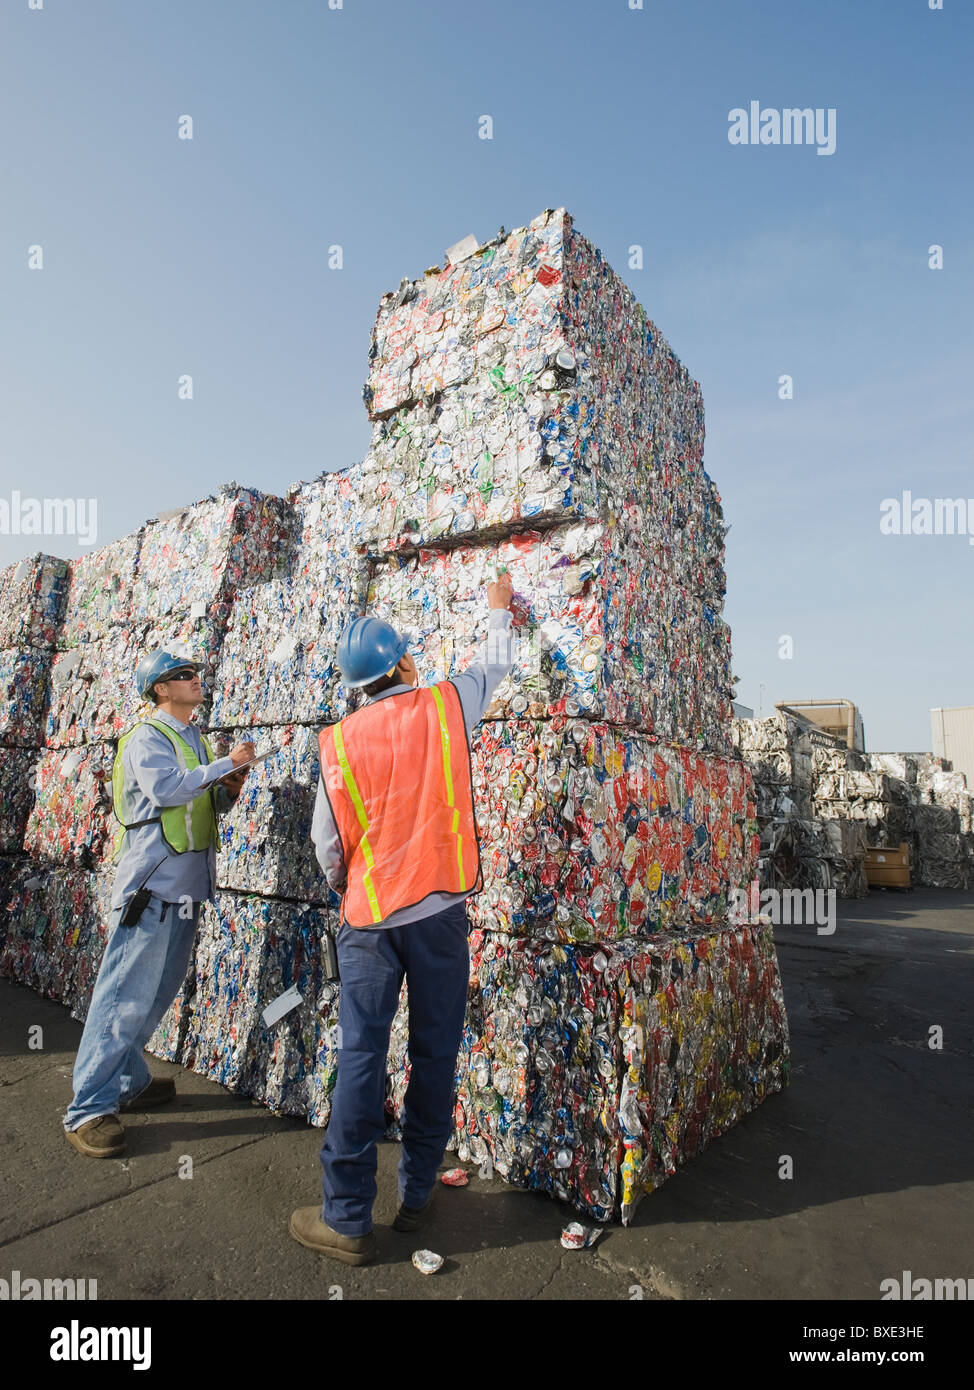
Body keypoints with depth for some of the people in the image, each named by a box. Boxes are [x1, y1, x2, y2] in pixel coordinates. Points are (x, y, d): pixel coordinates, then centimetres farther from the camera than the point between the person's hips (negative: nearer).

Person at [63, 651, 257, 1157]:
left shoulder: (195, 740, 18)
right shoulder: (147, 738, -8)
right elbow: (166, 787, -26)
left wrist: (229, 791, 1)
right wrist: (228, 763, -19)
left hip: (185, 885, 9)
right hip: (151, 883, -9)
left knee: (159, 991, 15)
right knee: (126, 994, -6)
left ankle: (129, 1081, 29)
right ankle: (89, 1107, 3)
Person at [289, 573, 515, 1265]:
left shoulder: (341, 741, -2)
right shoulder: (445, 707, -4)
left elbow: (327, 843, 3)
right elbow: (496, 666, 16)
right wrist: (499, 609, 34)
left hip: (370, 916, 0)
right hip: (440, 910, 0)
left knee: (361, 1058, 8)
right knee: (435, 1055, 13)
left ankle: (347, 1217, 18)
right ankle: (417, 1194, 28)